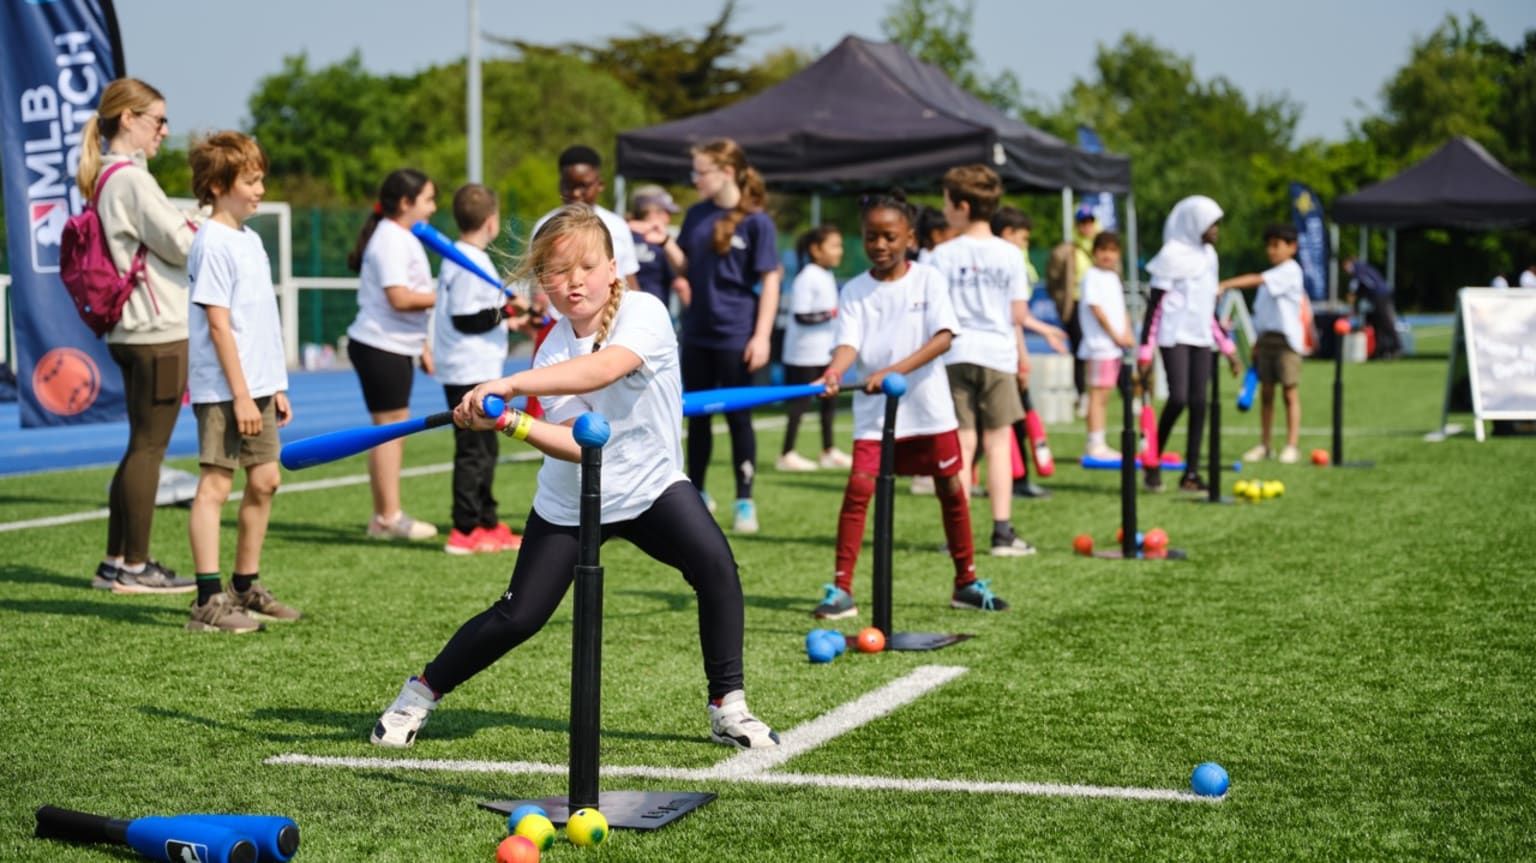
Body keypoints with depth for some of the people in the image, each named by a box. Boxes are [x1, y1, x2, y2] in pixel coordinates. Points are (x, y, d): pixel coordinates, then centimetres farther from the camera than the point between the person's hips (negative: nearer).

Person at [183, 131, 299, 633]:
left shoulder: (249, 238, 15)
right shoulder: (213, 244, -12)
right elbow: (218, 324, -16)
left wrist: (276, 386, 18)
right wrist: (240, 394, -18)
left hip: (257, 387, 9)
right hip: (223, 389, -9)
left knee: (264, 480, 12)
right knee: (216, 484, -7)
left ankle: (246, 587, 24)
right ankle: (209, 601, -6)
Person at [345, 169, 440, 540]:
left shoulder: (404, 238, 17)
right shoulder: (391, 239, -15)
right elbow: (399, 298, -24)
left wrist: (423, 346, 22)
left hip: (397, 347, 11)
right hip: (380, 347, -11)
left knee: (395, 431, 12)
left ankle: (385, 517, 17)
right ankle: (389, 518, -4)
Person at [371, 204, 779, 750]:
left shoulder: (643, 313, -18)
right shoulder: (552, 352, -9)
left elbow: (604, 367, -40)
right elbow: (577, 443, -22)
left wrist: (510, 384, -46)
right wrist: (509, 423, -38)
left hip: (651, 485, -1)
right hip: (570, 504, 2)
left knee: (714, 563, -27)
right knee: (517, 617, 0)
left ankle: (727, 707, -14)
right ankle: (421, 693, 22)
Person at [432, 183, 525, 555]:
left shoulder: (458, 258, 14)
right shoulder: (471, 263, -17)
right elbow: (464, 319, -21)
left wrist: (504, 317, 18)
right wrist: (505, 312, -14)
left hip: (478, 371, 11)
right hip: (470, 372, -11)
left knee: (484, 448, 16)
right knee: (473, 451, -7)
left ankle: (487, 524, 24)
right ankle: (465, 531, -4)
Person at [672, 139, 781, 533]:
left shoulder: (756, 222, -10)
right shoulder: (696, 215, 7)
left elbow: (770, 281, -9)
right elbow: (684, 265, 13)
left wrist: (762, 336, -14)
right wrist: (665, 242, -7)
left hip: (735, 335, -5)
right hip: (697, 333, 5)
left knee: (738, 417, 2)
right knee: (697, 416, 12)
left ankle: (744, 502, 10)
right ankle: (696, 494, 24)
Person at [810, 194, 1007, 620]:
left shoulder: (928, 280, -2)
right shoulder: (854, 291, 3)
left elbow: (944, 337, -13)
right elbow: (849, 343, -10)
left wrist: (894, 370, -26)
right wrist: (835, 370, -34)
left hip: (928, 406, 0)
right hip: (874, 410, 0)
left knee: (951, 489, 7)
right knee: (858, 488, -12)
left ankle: (966, 582, 23)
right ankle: (841, 589, -7)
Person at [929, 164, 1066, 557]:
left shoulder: (943, 255, -3)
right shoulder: (1009, 254, 0)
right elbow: (1018, 315, 1)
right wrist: (1023, 357, 14)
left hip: (955, 354, 0)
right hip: (998, 353, 0)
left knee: (962, 444, 3)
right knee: (998, 442, 7)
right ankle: (1003, 532, 5)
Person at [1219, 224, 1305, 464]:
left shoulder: (1290, 271, -9)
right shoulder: (1270, 276, 17)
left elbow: (1256, 280, -22)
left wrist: (1224, 285, -29)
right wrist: (1257, 342, 12)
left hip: (1287, 338, -7)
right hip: (1266, 337, 7)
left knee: (1290, 392, -5)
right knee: (1266, 392, 7)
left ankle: (1292, 446, -4)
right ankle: (1265, 445, 12)